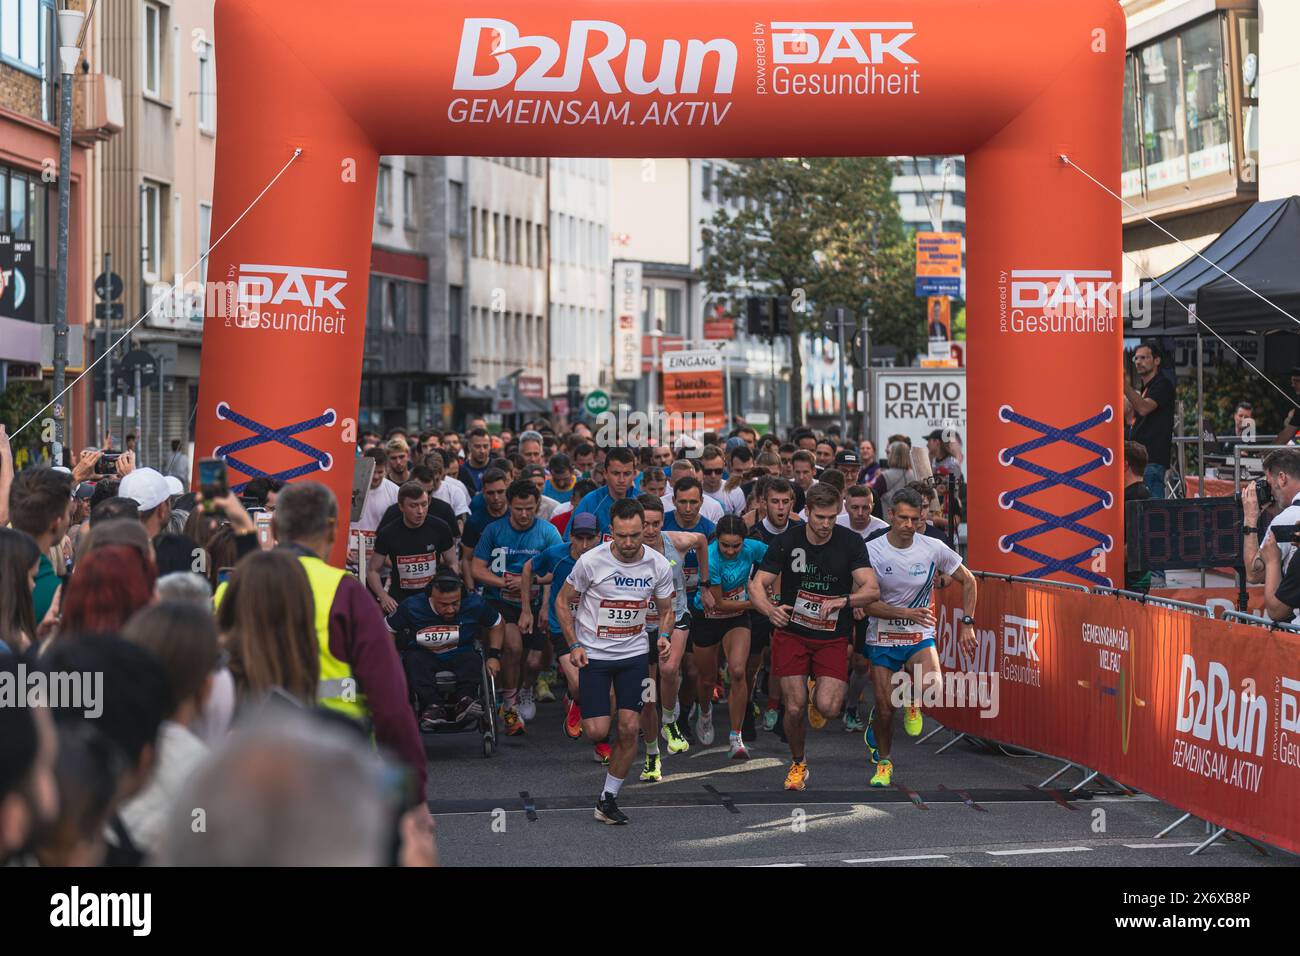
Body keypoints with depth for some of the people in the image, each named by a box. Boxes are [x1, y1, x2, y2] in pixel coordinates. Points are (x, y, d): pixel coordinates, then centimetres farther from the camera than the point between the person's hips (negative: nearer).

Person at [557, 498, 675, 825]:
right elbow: (563, 601, -1)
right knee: (597, 732, -9)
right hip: (593, 654, -2)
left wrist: (664, 635, -12)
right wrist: (574, 645, -9)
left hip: (634, 654, 2)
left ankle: (608, 799, 10)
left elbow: (666, 609, 9)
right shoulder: (591, 561, -16)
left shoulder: (658, 565, -7)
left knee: (629, 729, -5)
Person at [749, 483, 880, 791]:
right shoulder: (787, 542, -8)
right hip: (791, 634, 0)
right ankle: (798, 763, 22)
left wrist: (842, 601, -35)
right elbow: (757, 585, -10)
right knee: (795, 708, -6)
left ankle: (817, 696, 24)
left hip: (832, 636, 0)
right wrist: (770, 610, -32)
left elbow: (872, 590, -15)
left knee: (827, 707, -15)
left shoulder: (850, 543, -9)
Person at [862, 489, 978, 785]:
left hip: (920, 637, 0)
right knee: (885, 709, -1)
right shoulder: (871, 551, -12)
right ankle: (883, 762, 27)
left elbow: (968, 581, 8)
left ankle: (912, 700, 10)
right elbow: (867, 603, -15)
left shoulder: (934, 549, -7)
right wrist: (907, 613, -27)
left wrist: (967, 625, 1)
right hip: (882, 638, 0)